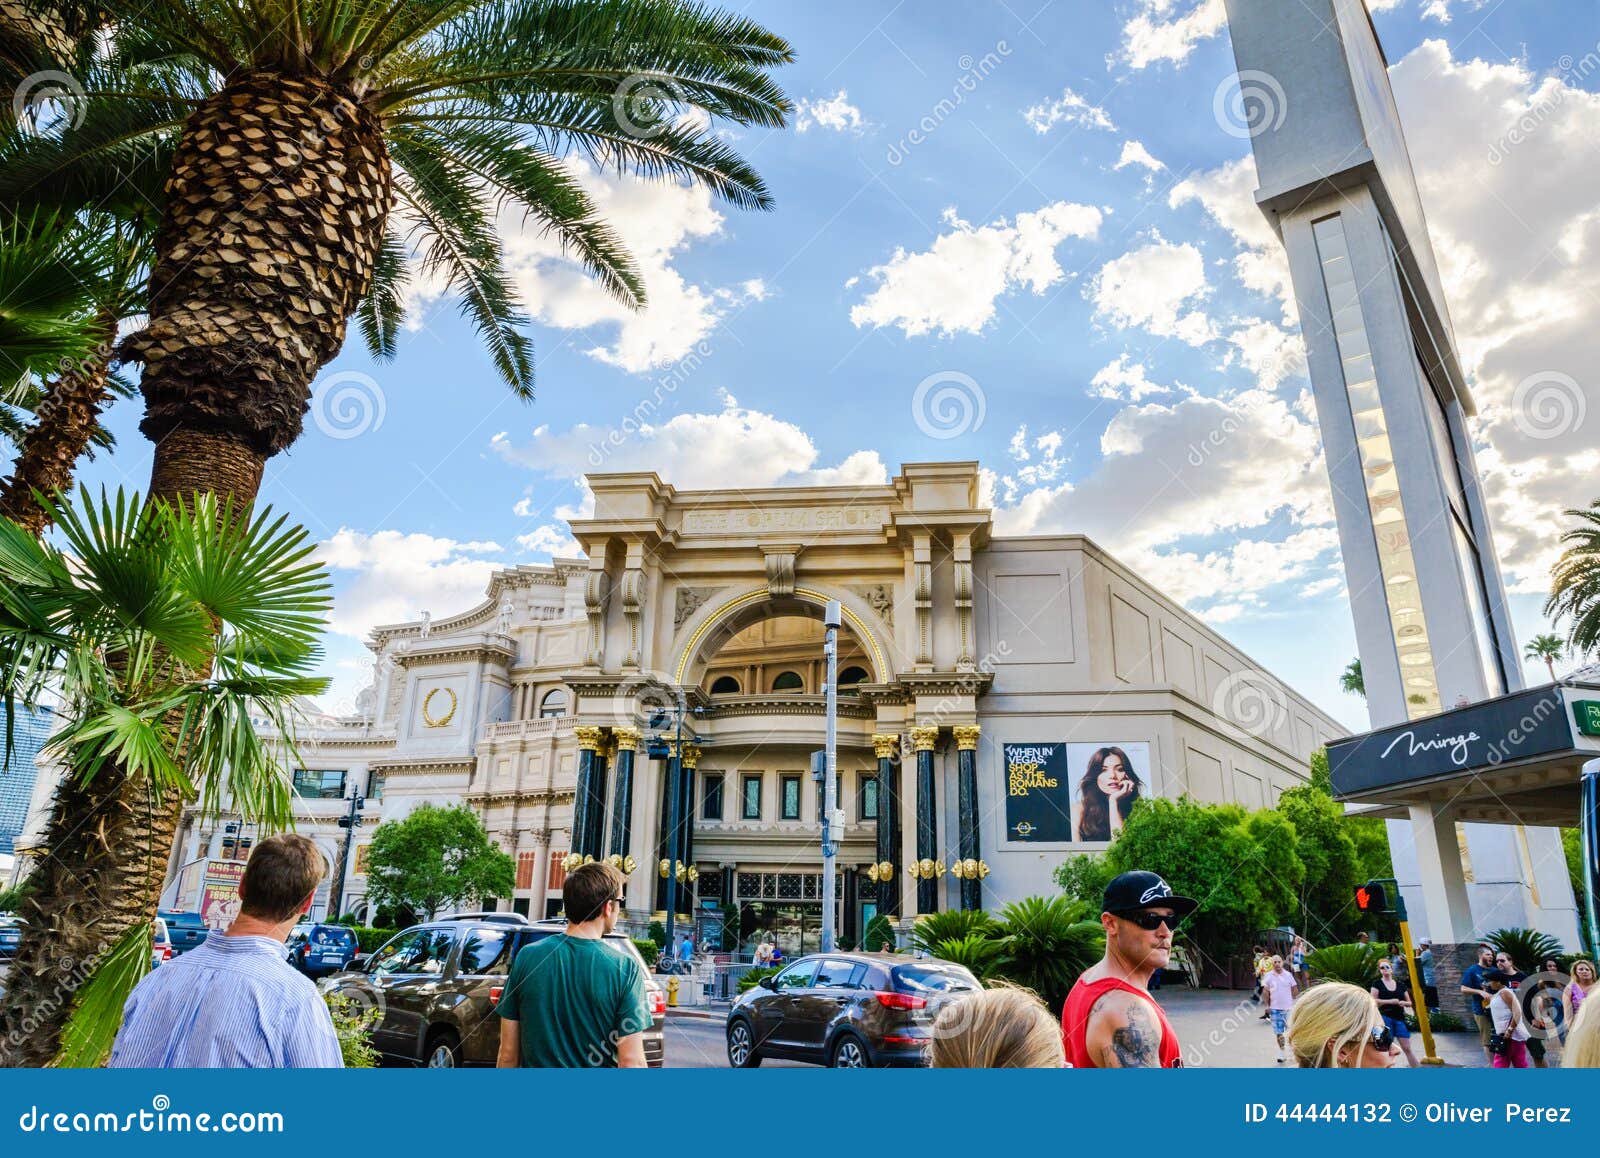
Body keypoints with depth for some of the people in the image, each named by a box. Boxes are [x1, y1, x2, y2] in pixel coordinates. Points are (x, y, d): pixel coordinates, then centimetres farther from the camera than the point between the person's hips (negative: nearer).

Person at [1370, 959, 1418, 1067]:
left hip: (1400, 1019, 3)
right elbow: (1373, 1000, -6)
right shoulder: (1378, 984, 2)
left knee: (1407, 1048, 0)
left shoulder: (1400, 984, 11)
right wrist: (1390, 1001, -15)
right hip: (1385, 1018, -3)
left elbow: (1409, 1003, 16)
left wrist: (1404, 1003, -7)